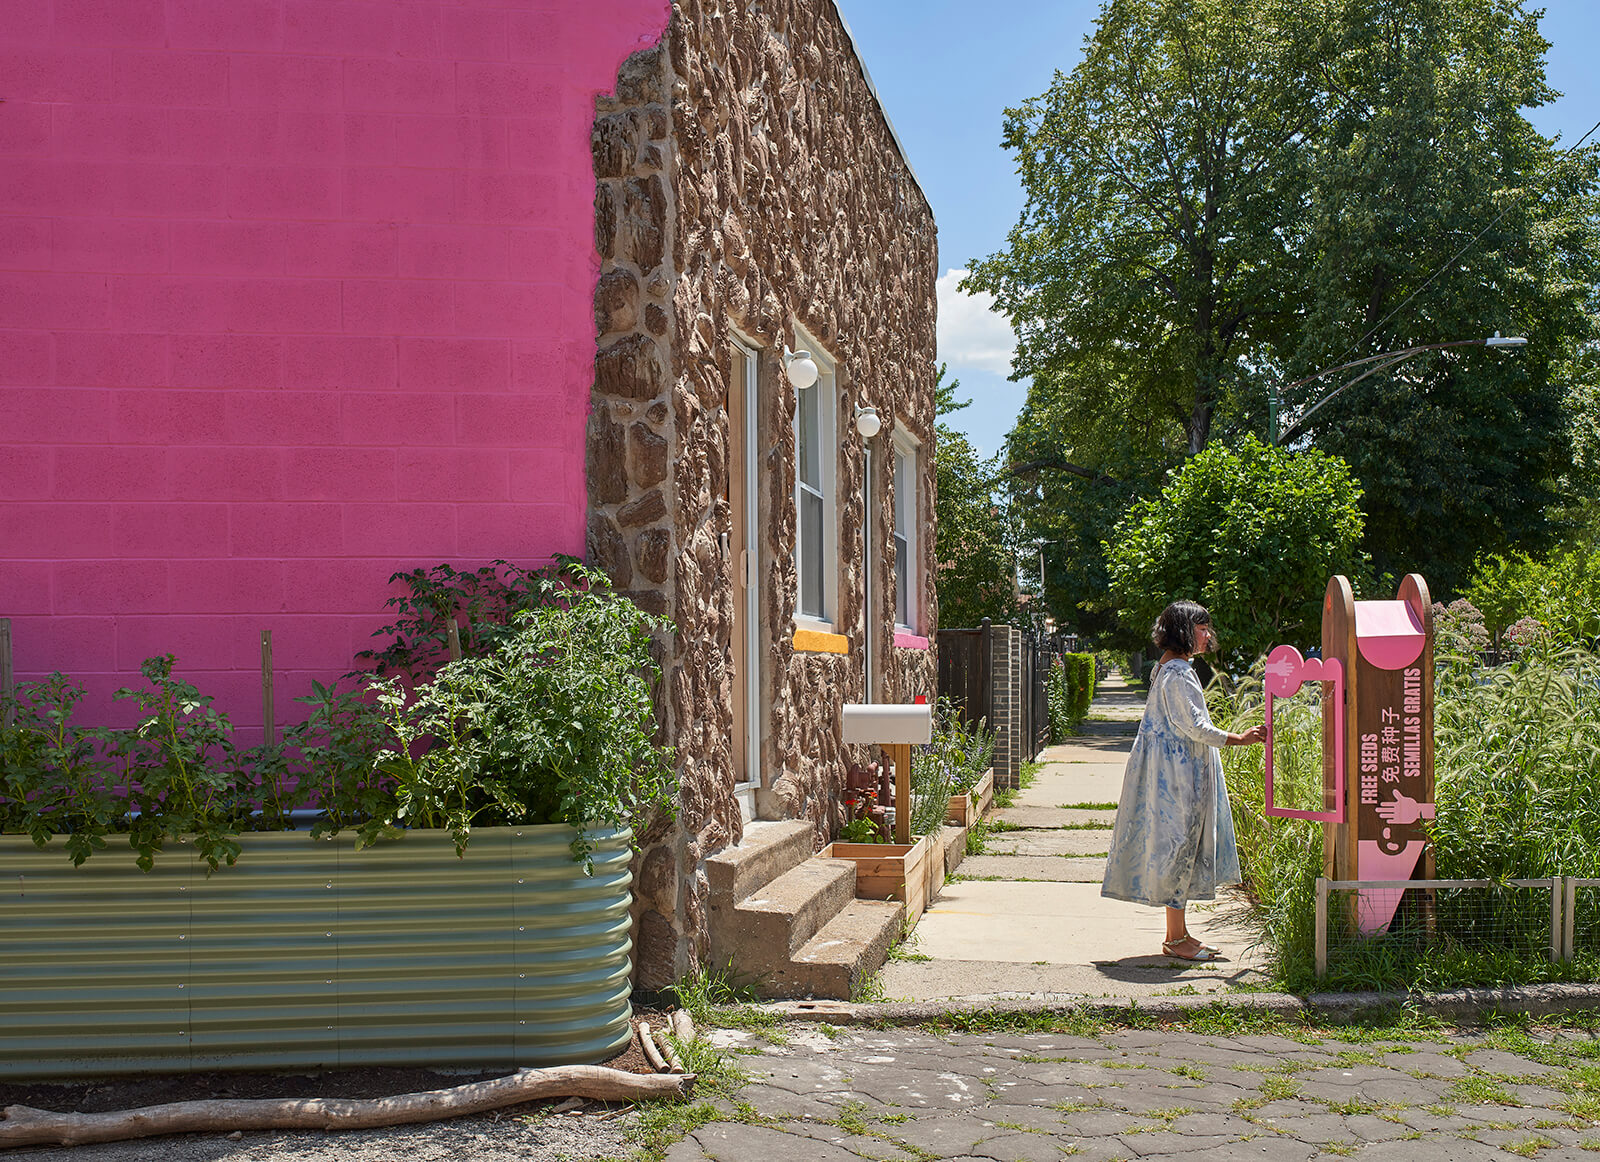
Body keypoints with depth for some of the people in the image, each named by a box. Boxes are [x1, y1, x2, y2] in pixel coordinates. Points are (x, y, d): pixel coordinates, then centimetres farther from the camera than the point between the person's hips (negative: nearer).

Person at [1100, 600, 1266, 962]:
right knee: (1178, 847, -5)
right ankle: (1176, 939, 1)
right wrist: (1238, 739, -12)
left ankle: (1179, 933, 19)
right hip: (1178, 773, -11)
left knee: (1181, 850, 13)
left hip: (1181, 774, 11)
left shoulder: (1168, 668, 15)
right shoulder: (1178, 675, -18)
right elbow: (1197, 728, -20)